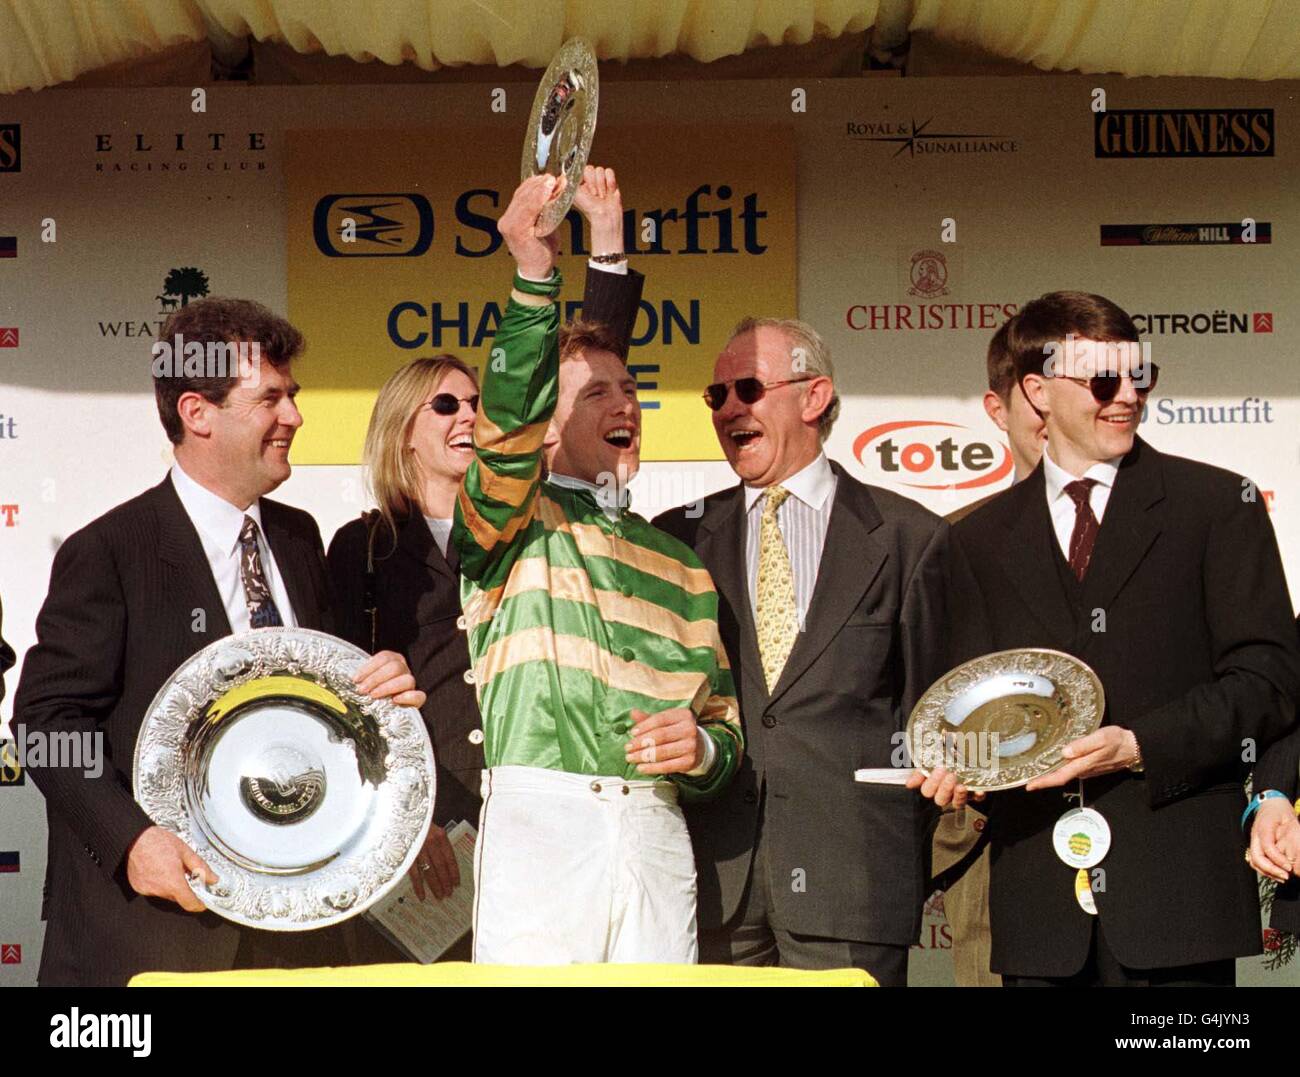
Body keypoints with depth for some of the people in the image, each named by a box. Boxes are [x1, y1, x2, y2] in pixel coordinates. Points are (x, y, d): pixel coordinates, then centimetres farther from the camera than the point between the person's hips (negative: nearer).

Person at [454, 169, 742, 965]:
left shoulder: (678, 563, 22)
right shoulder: (515, 524, 9)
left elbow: (725, 716, 22)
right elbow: (507, 424, -13)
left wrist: (704, 746, -2)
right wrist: (535, 279, -25)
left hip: (653, 832, 4)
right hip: (537, 818, -4)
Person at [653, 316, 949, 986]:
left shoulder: (908, 536, 6)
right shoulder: (679, 537, 13)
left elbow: (927, 709, 6)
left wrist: (907, 870, 1)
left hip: (851, 877, -2)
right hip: (713, 876, 2)